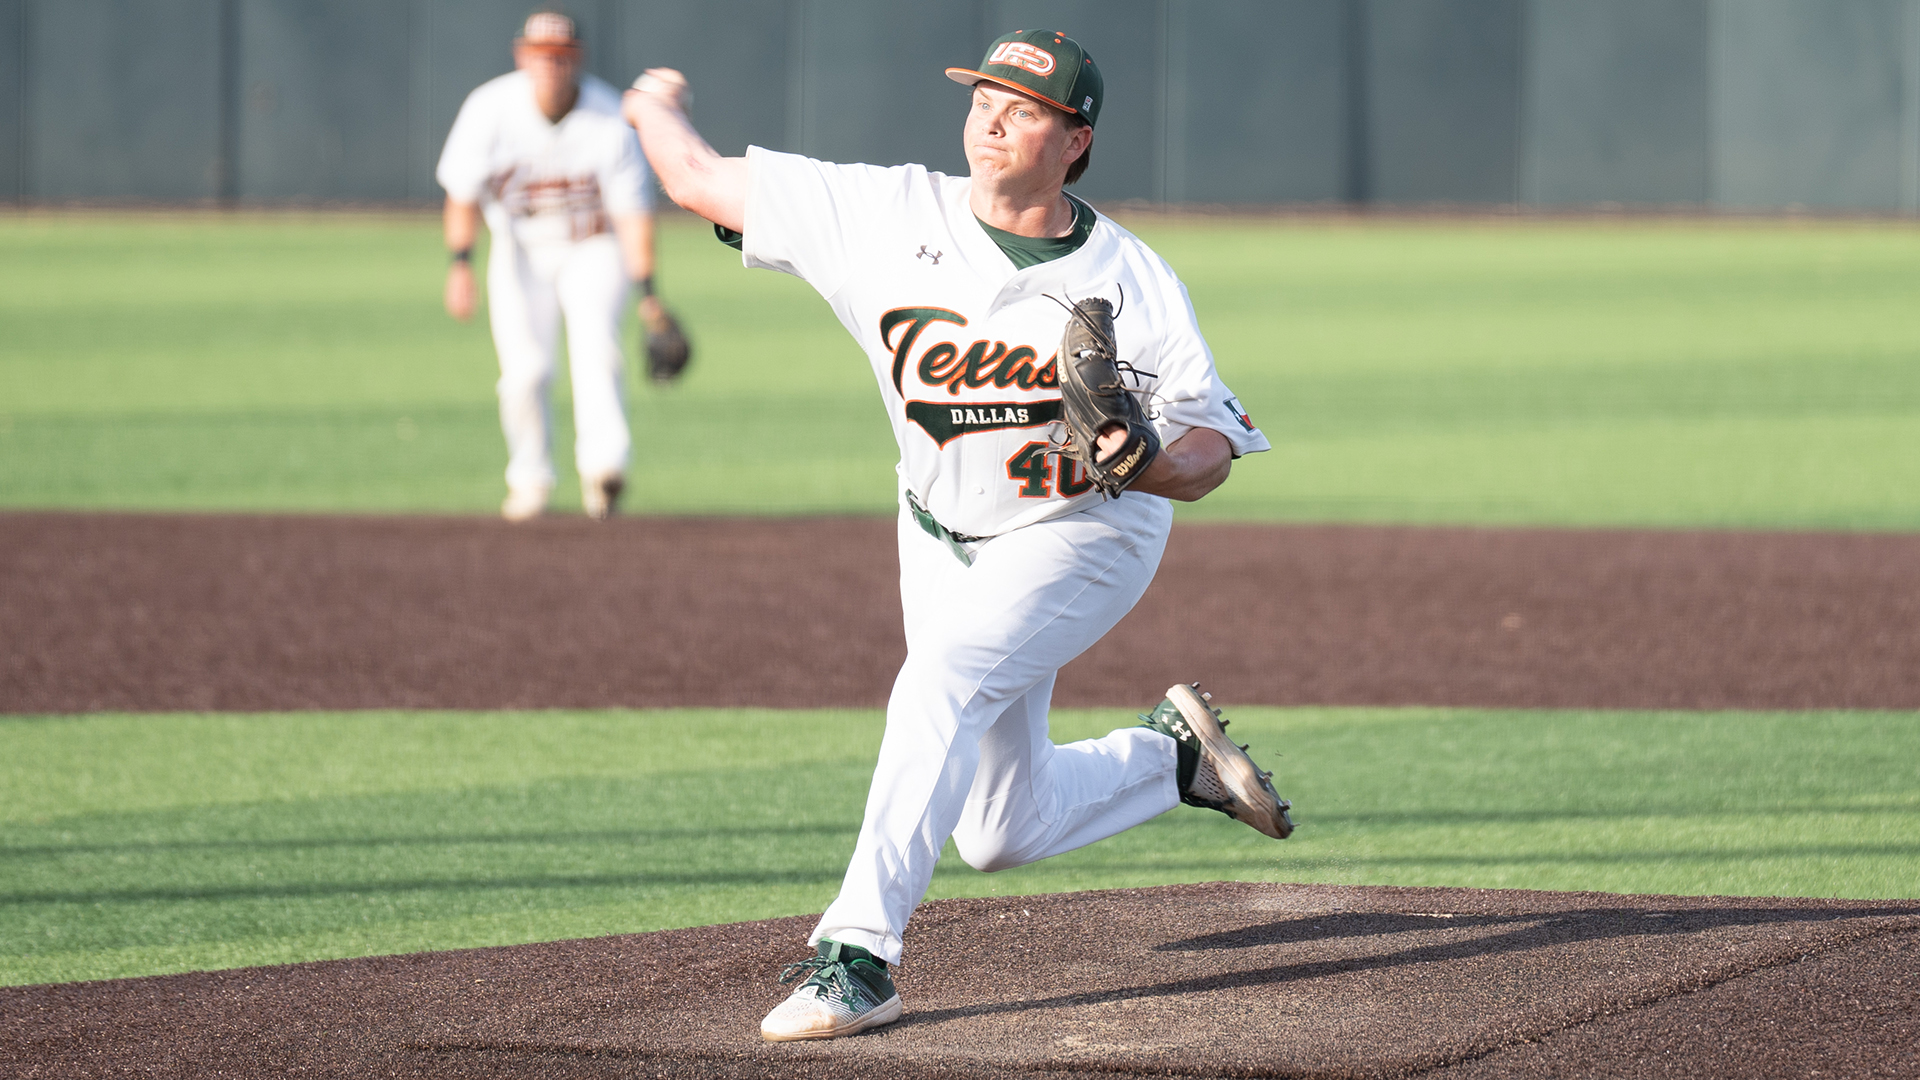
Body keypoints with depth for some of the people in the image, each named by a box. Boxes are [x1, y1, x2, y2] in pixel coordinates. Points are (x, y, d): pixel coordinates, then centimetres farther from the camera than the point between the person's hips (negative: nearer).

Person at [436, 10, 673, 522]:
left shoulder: (609, 119, -20)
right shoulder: (490, 109, -18)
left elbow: (632, 209, -17)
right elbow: (463, 191, -8)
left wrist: (645, 290, -23)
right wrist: (460, 265, -17)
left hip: (595, 248, -1)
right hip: (521, 248, 1)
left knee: (595, 345, -24)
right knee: (523, 367, -7)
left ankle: (604, 465, -34)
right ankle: (529, 480, 10)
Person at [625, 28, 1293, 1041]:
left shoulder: (1130, 280, -17)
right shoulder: (894, 216, -13)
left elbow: (1212, 446, -14)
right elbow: (703, 184, -7)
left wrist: (1145, 463, -35)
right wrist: (657, 109, 11)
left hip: (1085, 534, -5)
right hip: (941, 537, 5)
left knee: (945, 678, -32)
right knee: (1001, 832, 9)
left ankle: (858, 956, -33)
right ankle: (1176, 757, 38)